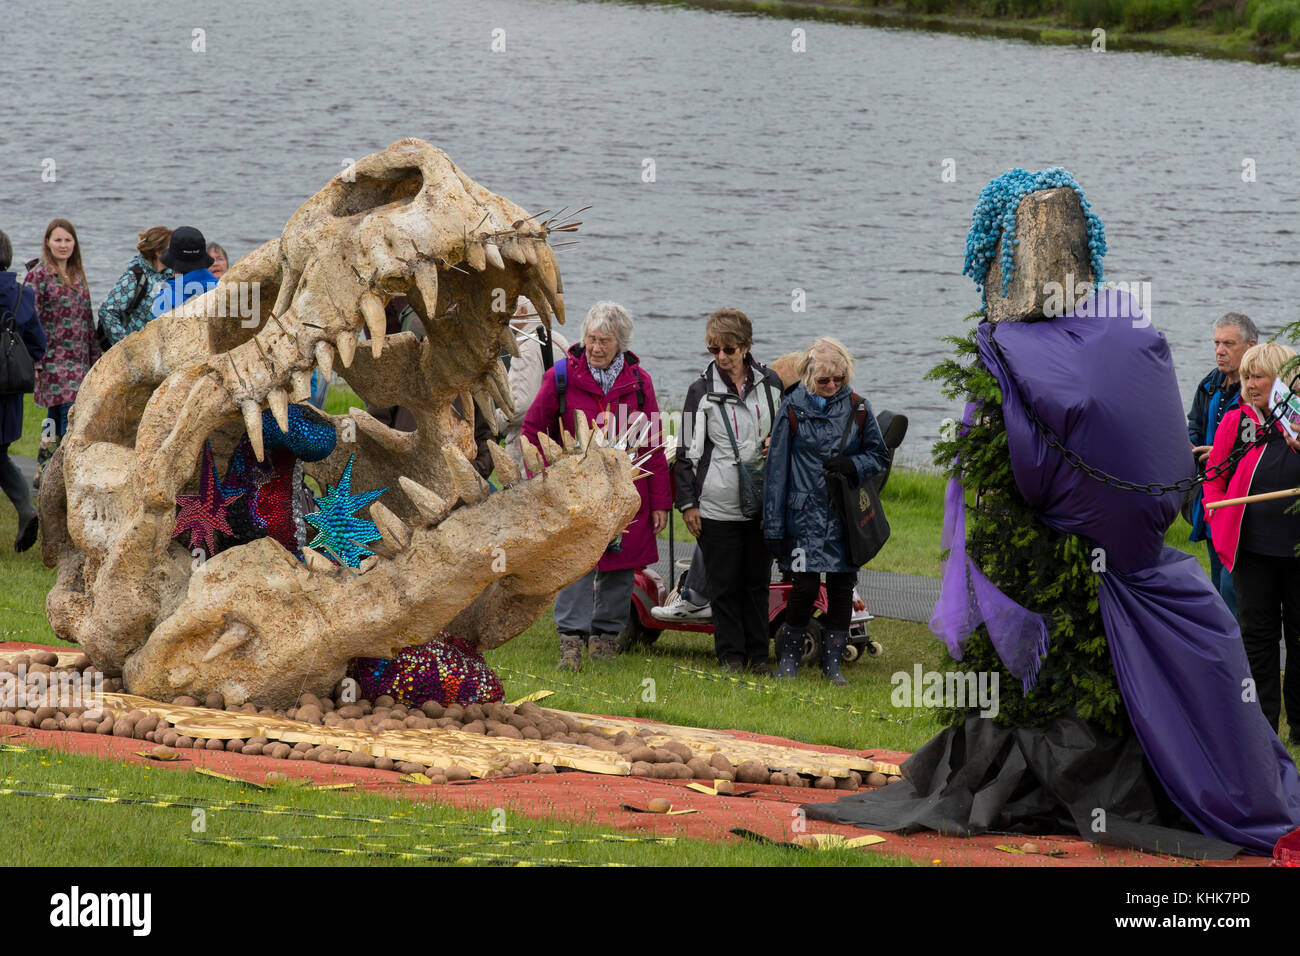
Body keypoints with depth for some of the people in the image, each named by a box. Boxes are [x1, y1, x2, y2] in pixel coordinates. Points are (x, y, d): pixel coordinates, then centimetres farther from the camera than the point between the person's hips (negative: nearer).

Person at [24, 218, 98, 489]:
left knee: (56, 416, 9)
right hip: (53, 359, -7)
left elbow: (87, 317, 20)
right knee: (70, 412, -15)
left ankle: (43, 473, 16)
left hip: (79, 359, 7)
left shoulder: (77, 275, 14)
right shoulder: (39, 275, -6)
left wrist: (95, 356, 18)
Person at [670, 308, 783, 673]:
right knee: (724, 583, 1)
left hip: (762, 502, 2)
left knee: (757, 580, 7)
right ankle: (731, 655, 9)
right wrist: (687, 502, -3)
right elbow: (687, 450, 1)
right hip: (717, 504, -2)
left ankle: (758, 654, 15)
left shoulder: (770, 384, 6)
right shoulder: (702, 390, -1)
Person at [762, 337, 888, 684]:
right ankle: (789, 657, 11)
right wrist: (773, 526, -3)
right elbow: (777, 468, 0)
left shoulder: (857, 407, 4)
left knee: (841, 587, 4)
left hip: (847, 514, 2)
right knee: (805, 586, -8)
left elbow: (879, 456, 13)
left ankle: (832, 662, 16)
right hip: (805, 513, -2)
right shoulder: (793, 408, -2)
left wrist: (852, 465, -11)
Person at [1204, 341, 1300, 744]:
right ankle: (1262, 722, 15)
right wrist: (1220, 528, -2)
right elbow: (1214, 480, 10)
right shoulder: (1235, 422, 2)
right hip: (1254, 550, 1)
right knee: (1257, 635, 7)